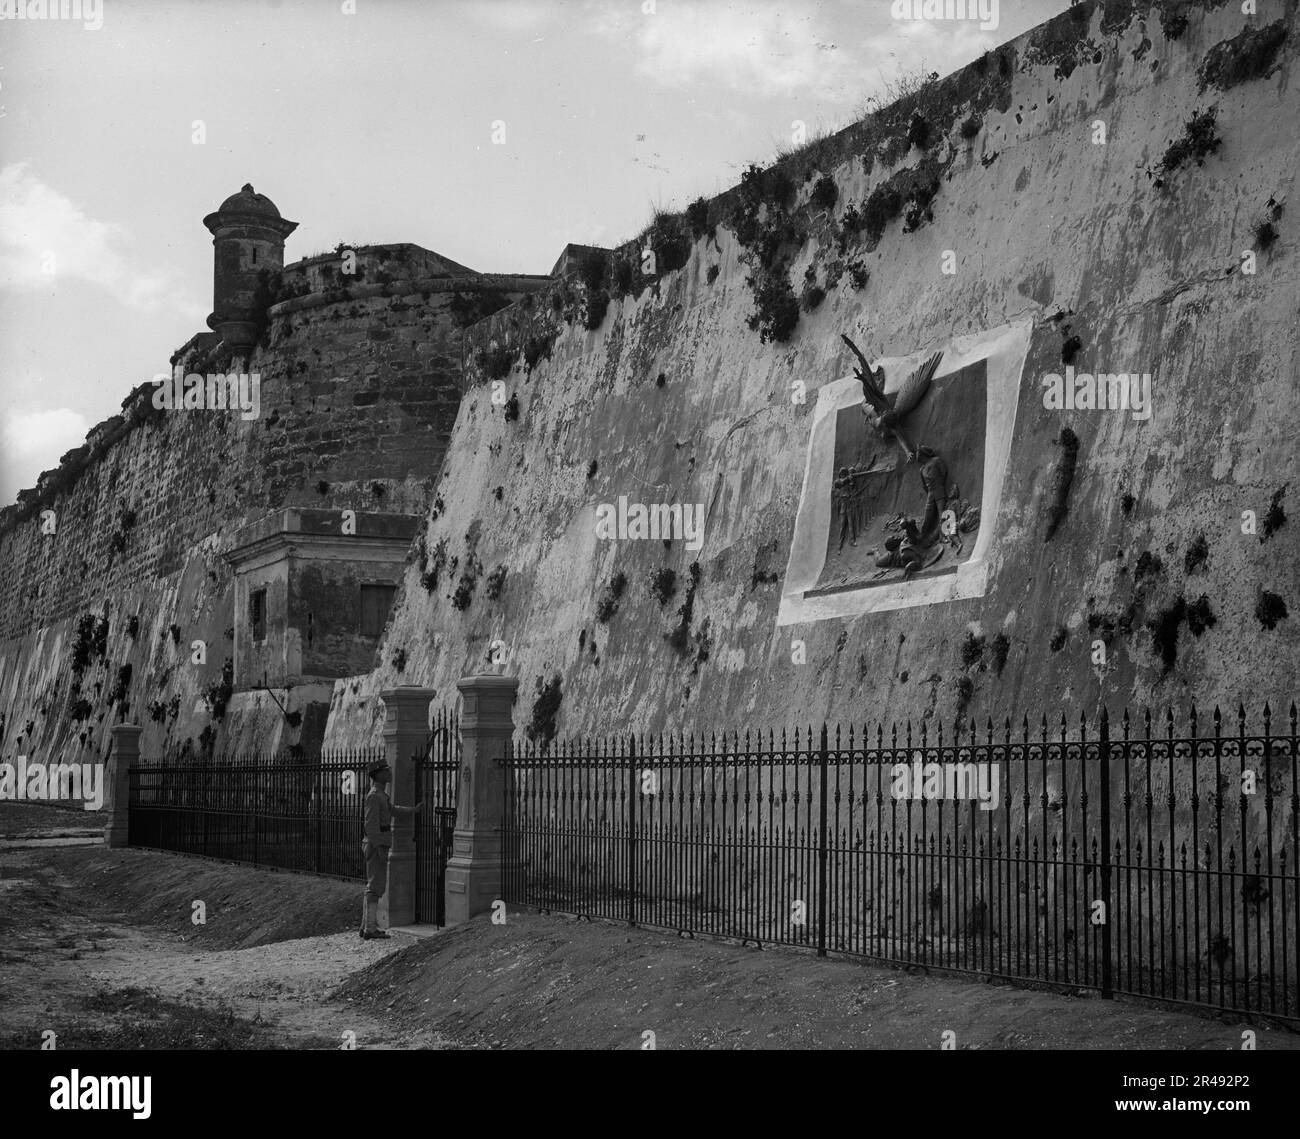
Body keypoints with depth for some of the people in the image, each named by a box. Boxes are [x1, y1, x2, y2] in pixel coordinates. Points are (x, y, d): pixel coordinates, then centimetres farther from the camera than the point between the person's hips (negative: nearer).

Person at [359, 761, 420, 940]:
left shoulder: (381, 795, 17)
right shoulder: (374, 796, -15)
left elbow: (392, 809, 37)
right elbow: (371, 824, -21)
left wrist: (412, 810, 46)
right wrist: (380, 849, -24)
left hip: (378, 846, 11)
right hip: (376, 844, -11)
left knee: (373, 886, 13)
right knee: (376, 886, -10)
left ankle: (367, 926, 17)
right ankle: (370, 929, -12)